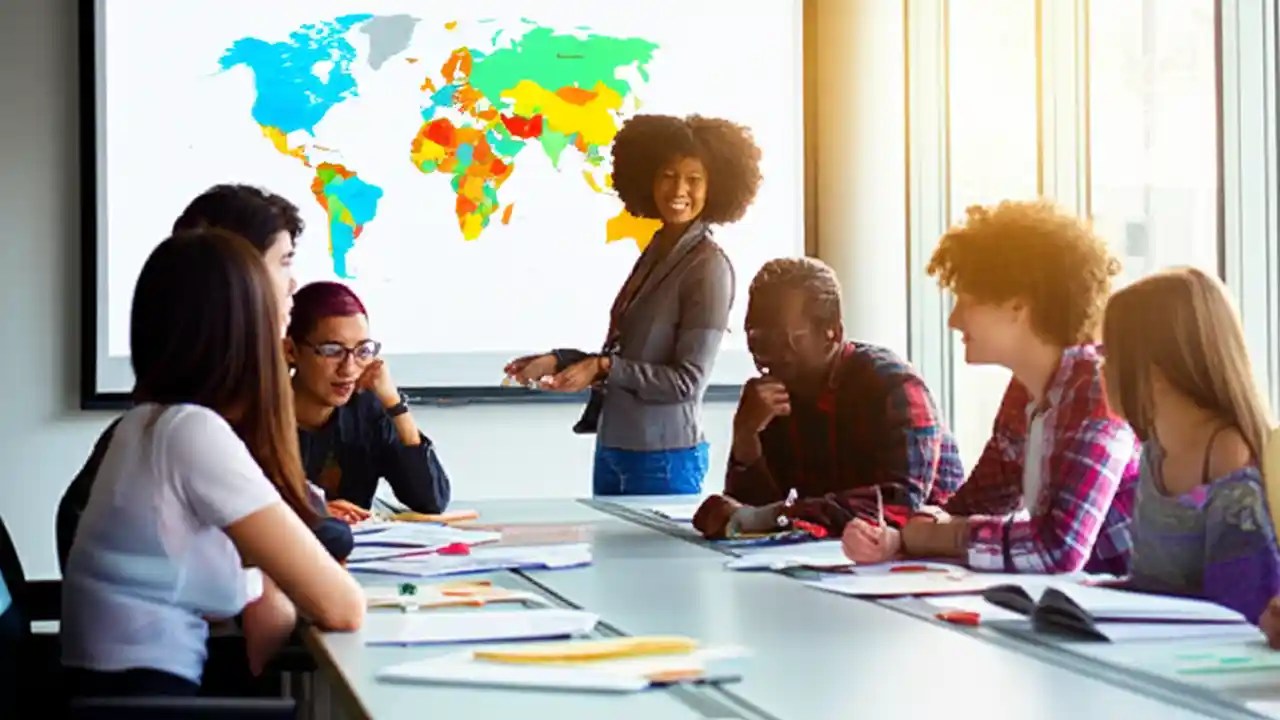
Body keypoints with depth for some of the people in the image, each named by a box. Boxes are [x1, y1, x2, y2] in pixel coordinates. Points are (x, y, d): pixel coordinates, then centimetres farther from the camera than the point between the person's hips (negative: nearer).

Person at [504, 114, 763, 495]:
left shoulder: (709, 267, -13)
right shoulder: (656, 251, 8)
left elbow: (688, 380, -15)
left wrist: (602, 367, -19)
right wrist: (558, 361, 6)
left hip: (665, 459, -7)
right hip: (612, 449, 7)